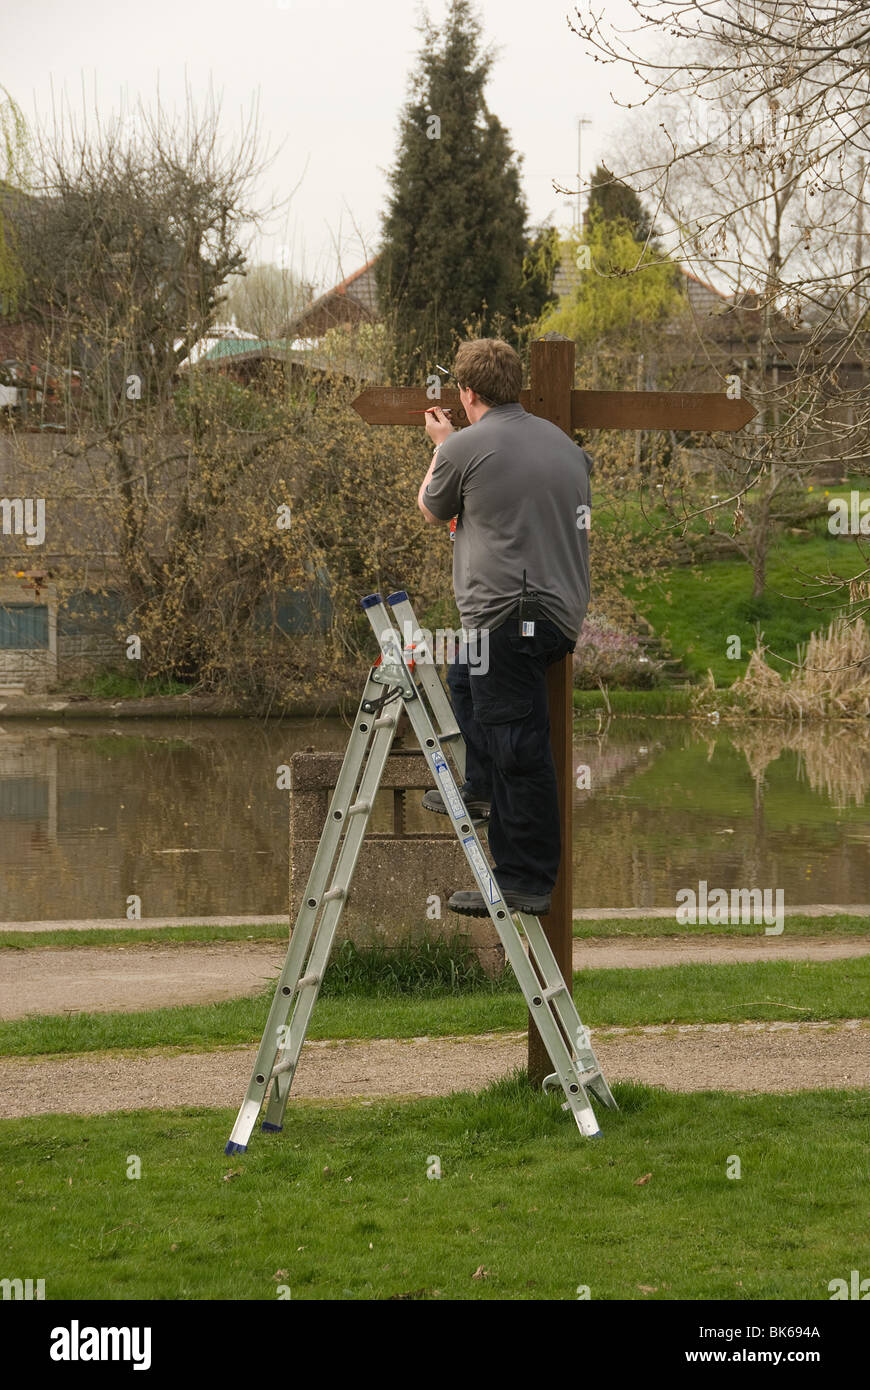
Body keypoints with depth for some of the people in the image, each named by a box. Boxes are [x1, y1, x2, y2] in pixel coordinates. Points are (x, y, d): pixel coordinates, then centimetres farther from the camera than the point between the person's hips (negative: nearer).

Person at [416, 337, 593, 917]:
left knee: (519, 747, -7)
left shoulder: (465, 447, -8)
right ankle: (481, 790, 47)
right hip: (561, 607, 9)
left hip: (510, 615, -9)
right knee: (465, 678, 33)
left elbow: (432, 510, 11)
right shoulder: (562, 441, 12)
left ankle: (526, 885, -6)